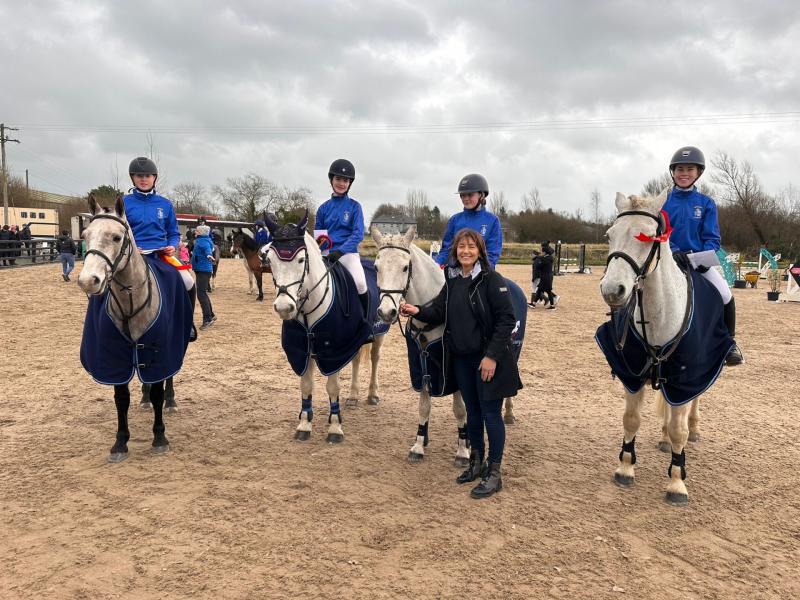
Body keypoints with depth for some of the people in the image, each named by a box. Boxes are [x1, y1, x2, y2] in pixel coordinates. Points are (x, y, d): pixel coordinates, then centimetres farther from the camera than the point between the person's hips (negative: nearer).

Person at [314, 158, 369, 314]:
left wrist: (340, 251, -20)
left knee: (360, 283, -28)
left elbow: (358, 233, -7)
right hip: (326, 254, 4)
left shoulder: (354, 206, 3)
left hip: (348, 252, -4)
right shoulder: (324, 208, 12)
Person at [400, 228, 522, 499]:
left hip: (487, 359, -6)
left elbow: (506, 319, -16)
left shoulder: (491, 279, -13)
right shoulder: (452, 280, 7)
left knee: (491, 414, 1)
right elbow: (438, 311, 9)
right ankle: (477, 463, 33)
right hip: (461, 358, 7)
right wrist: (418, 311, -12)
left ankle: (494, 474, 13)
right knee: (472, 411, 17)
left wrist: (492, 356, -20)